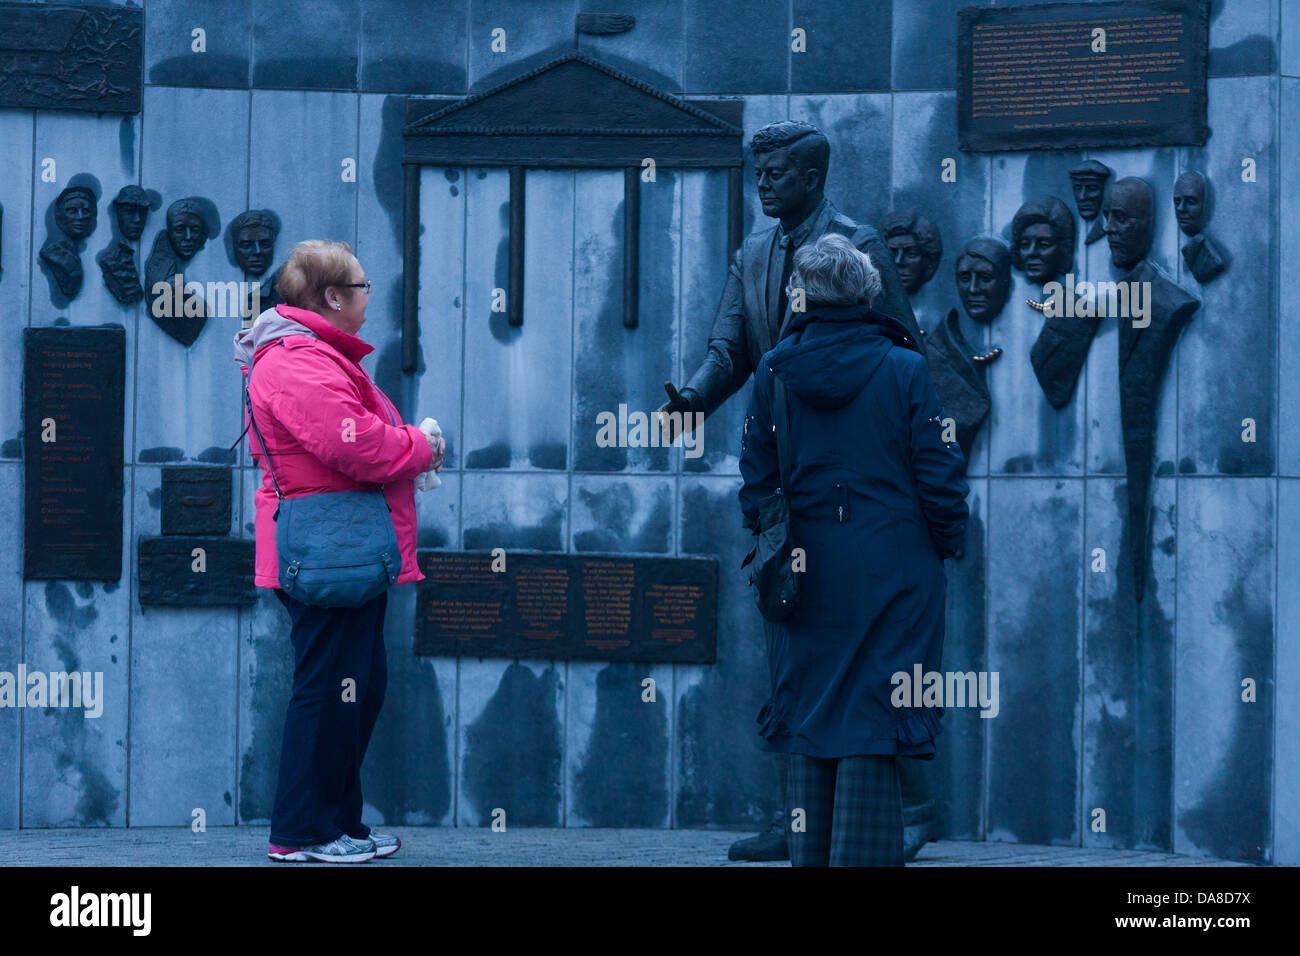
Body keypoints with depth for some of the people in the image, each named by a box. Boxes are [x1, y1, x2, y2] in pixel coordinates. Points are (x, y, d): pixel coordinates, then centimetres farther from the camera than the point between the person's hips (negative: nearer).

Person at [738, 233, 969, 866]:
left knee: (808, 721, 11)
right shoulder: (904, 369, -7)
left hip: (808, 572, 3)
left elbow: (756, 482, 3)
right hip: (892, 570, -3)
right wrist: (945, 547, 7)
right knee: (872, 739, -2)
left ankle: (809, 859, 15)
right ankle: (863, 858, -5)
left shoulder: (773, 371, 0)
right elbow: (939, 478, -7)